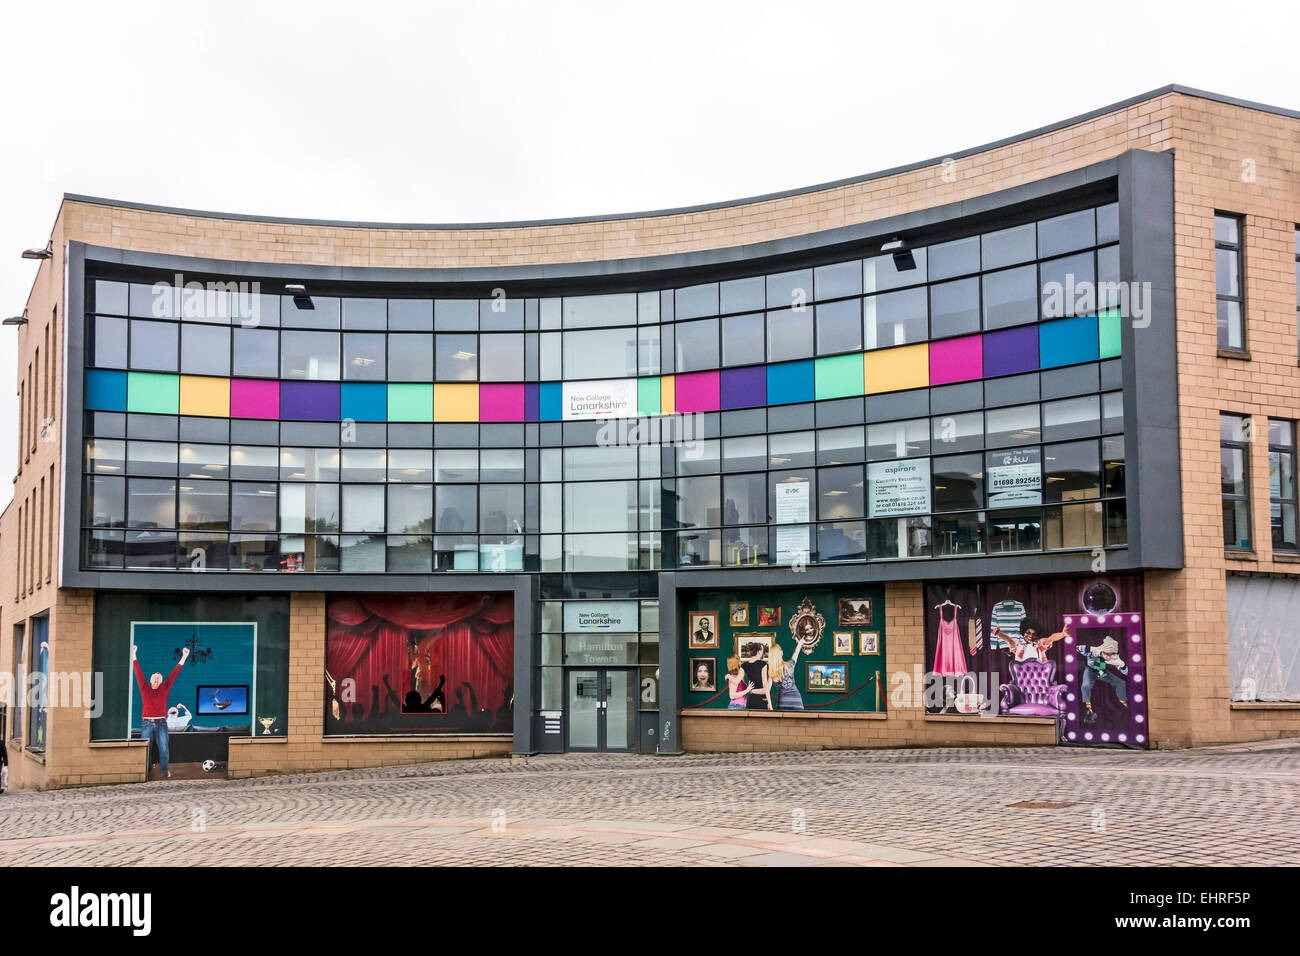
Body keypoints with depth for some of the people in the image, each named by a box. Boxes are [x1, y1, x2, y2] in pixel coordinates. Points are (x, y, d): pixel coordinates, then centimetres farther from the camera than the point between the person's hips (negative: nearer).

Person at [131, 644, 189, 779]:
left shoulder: (164, 689, 8)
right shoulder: (144, 688, 7)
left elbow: (173, 674, 7)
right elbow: (138, 672, 4)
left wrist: (184, 657, 5)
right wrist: (133, 656, 1)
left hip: (161, 723, 0)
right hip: (146, 723, 0)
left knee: (163, 747, -3)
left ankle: (164, 769, 6)